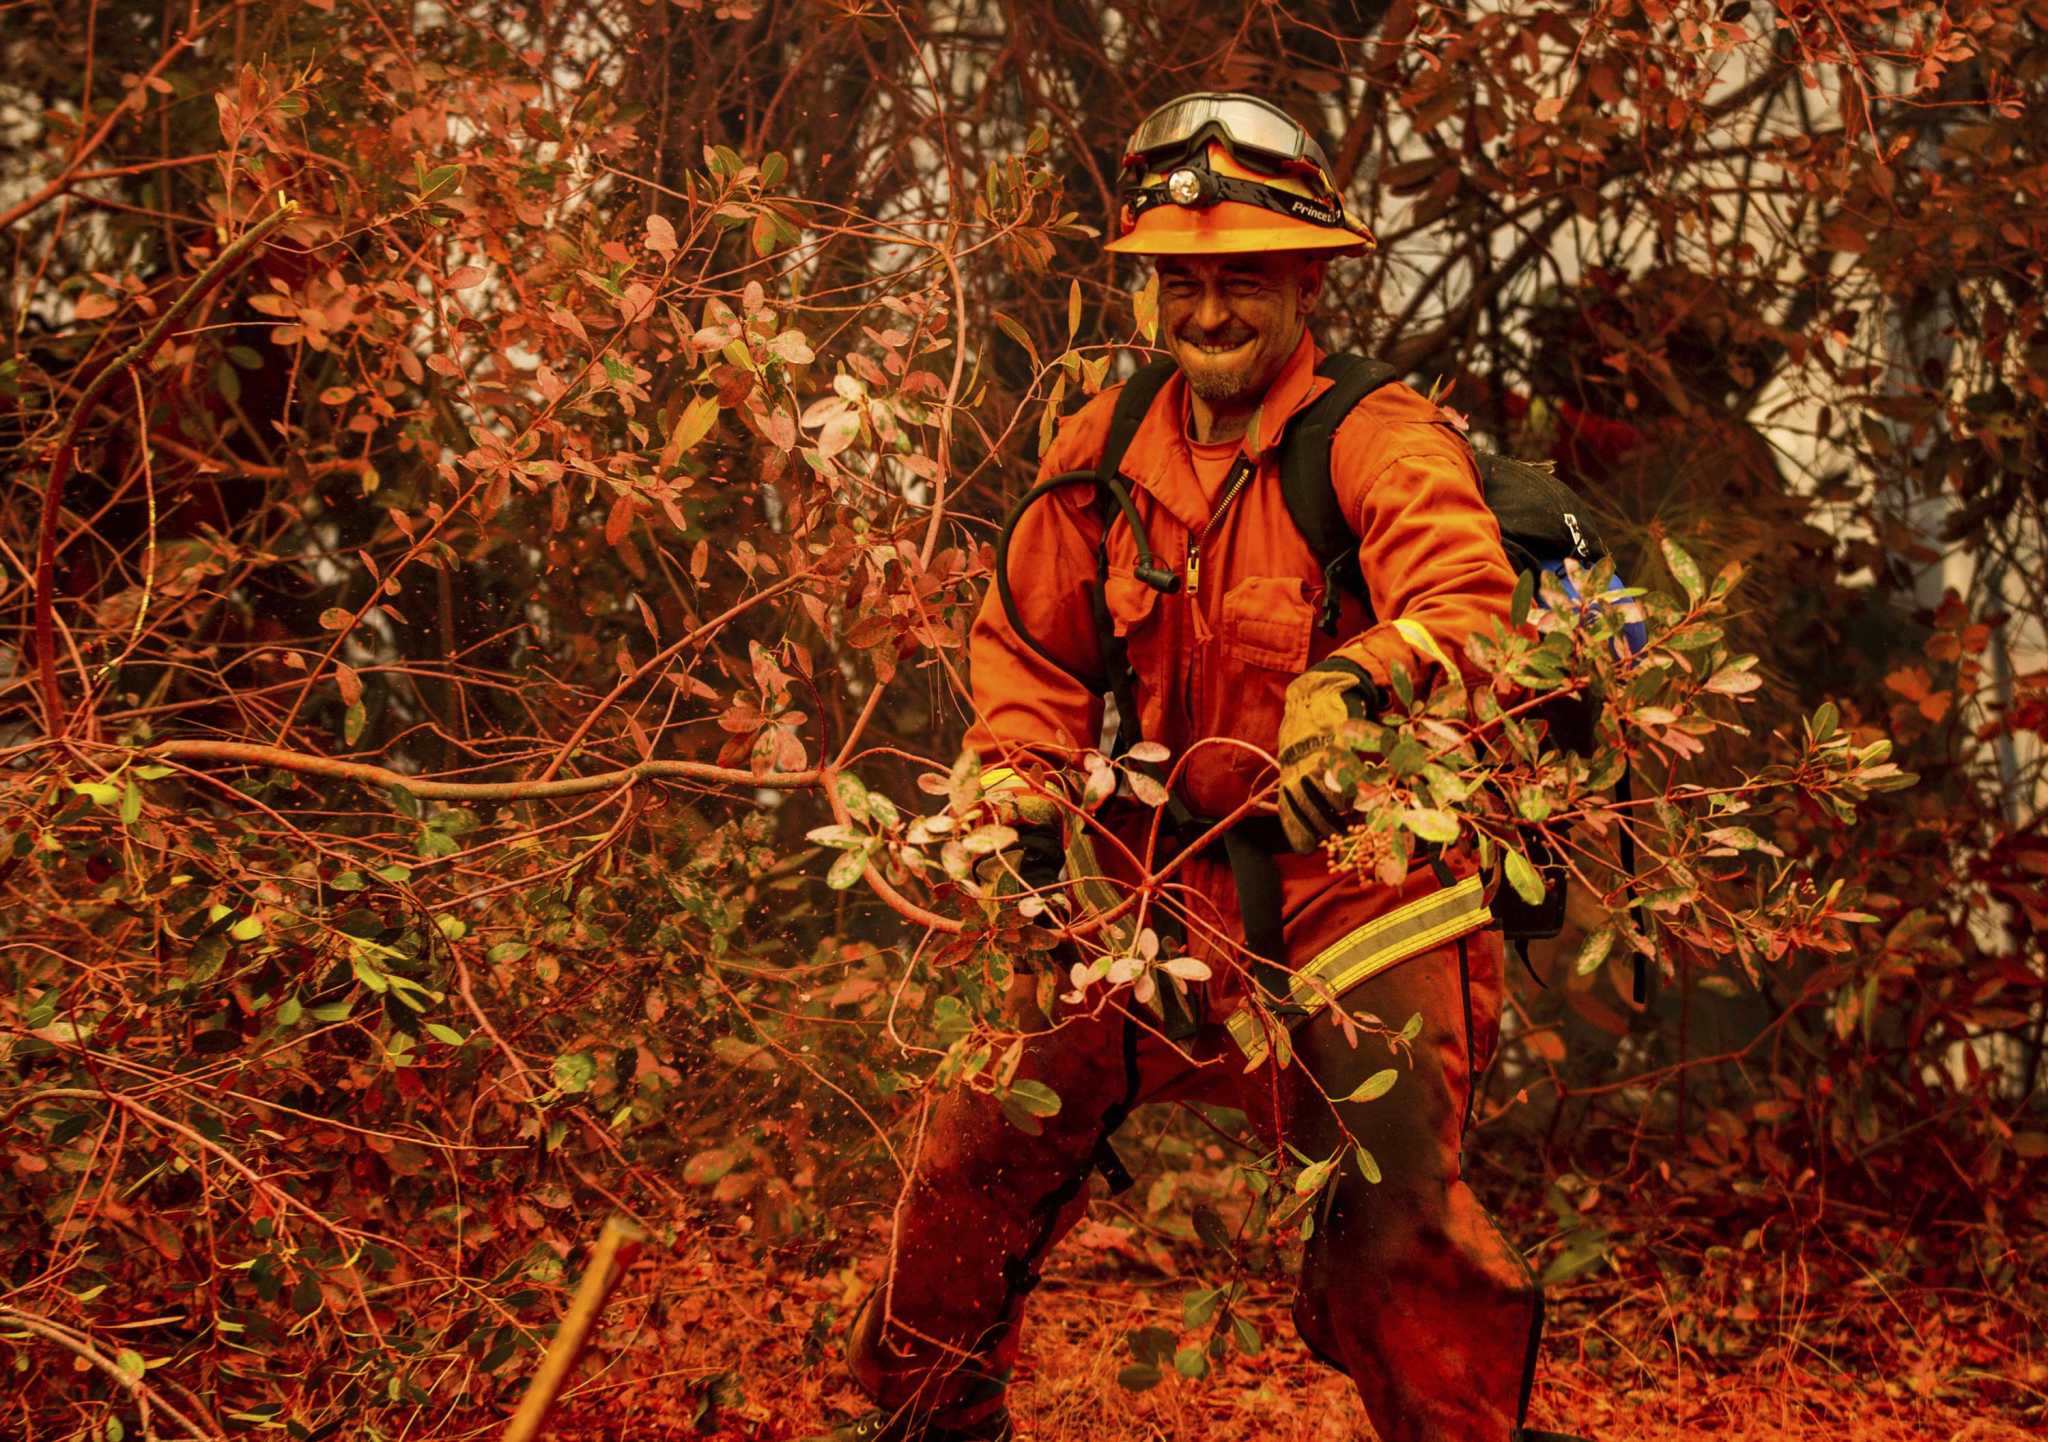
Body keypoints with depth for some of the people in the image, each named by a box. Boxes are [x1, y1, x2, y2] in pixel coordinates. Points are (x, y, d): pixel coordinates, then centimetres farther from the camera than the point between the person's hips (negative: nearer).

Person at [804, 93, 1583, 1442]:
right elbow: (1029, 646, 15)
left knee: (1394, 1229, -12)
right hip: (1168, 872, 5)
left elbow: (1468, 605, -31)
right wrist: (1024, 793, -1)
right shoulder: (1108, 445, 4)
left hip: (1361, 867, -5)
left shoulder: (1381, 445, -13)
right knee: (989, 1129, 3)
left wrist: (1354, 677, -52)